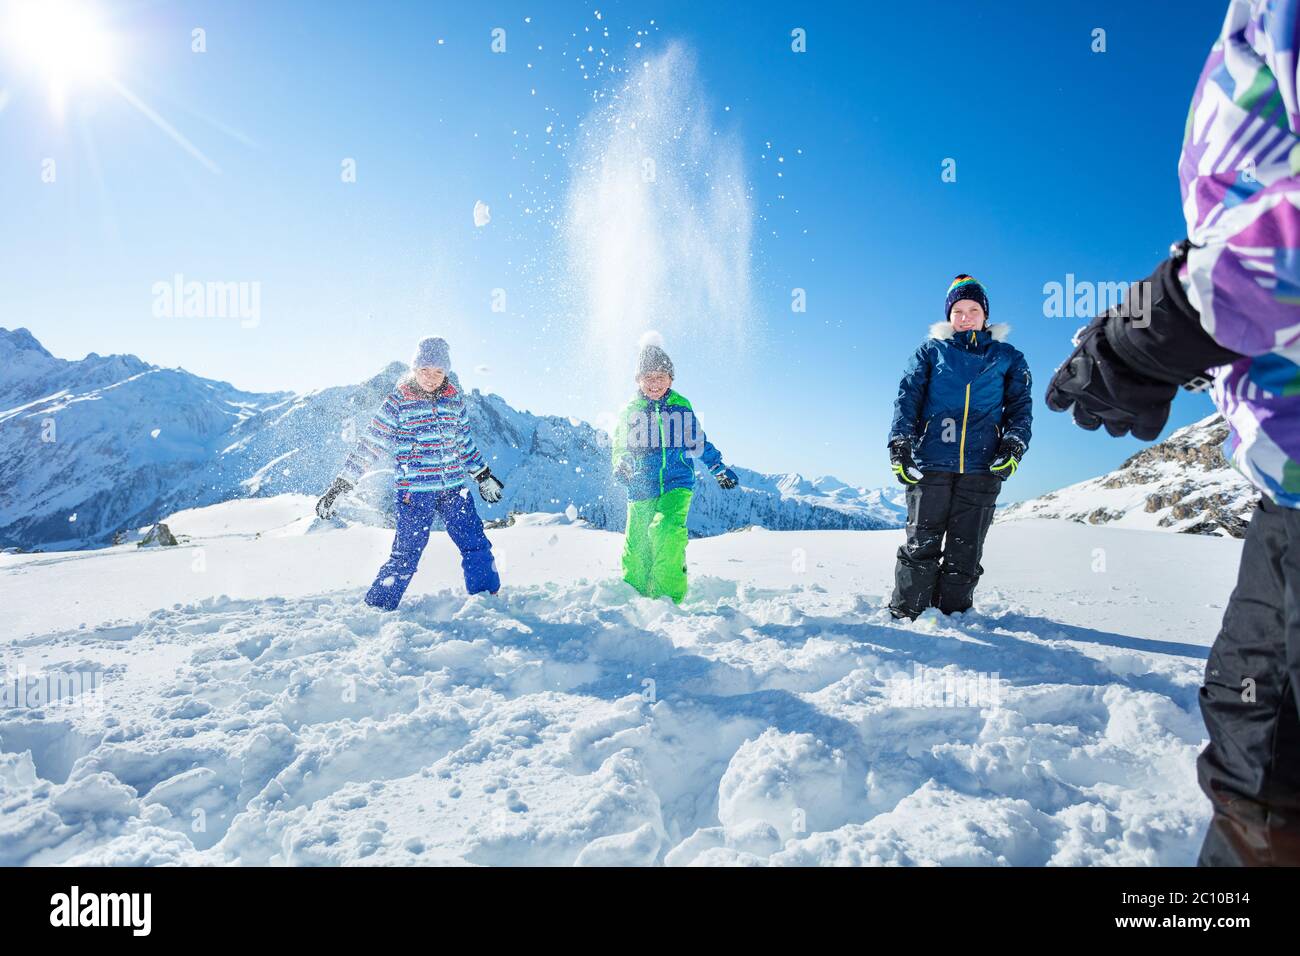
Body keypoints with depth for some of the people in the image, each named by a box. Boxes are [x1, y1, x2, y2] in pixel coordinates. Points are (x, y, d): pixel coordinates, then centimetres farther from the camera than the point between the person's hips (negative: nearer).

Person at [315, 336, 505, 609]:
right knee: (406, 555, -4)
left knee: (477, 545, 1)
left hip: (454, 487, 4)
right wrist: (340, 486, -6)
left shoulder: (454, 397, 7)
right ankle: (377, 609, 12)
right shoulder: (398, 401, -6)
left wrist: (483, 475, 26)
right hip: (415, 490, -4)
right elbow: (370, 445, -4)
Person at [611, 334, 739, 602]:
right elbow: (619, 449, 10)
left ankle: (671, 595, -19)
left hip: (677, 484, -1)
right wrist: (621, 466, -12)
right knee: (636, 550, -2)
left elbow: (698, 441, 20)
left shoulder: (681, 407, 9)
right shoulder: (629, 412, 8)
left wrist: (719, 468, 18)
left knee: (666, 529, -26)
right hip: (642, 489, 1)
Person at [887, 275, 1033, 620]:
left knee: (965, 549, 2)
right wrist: (900, 443, -7)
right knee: (921, 543, -4)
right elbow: (907, 397, 6)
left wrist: (1014, 445, -4)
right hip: (930, 463, -1)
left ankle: (953, 614, 11)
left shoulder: (1008, 357, 17)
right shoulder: (931, 351, 14)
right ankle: (905, 612, 4)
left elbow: (1020, 405, 14)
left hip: (982, 466, 1)